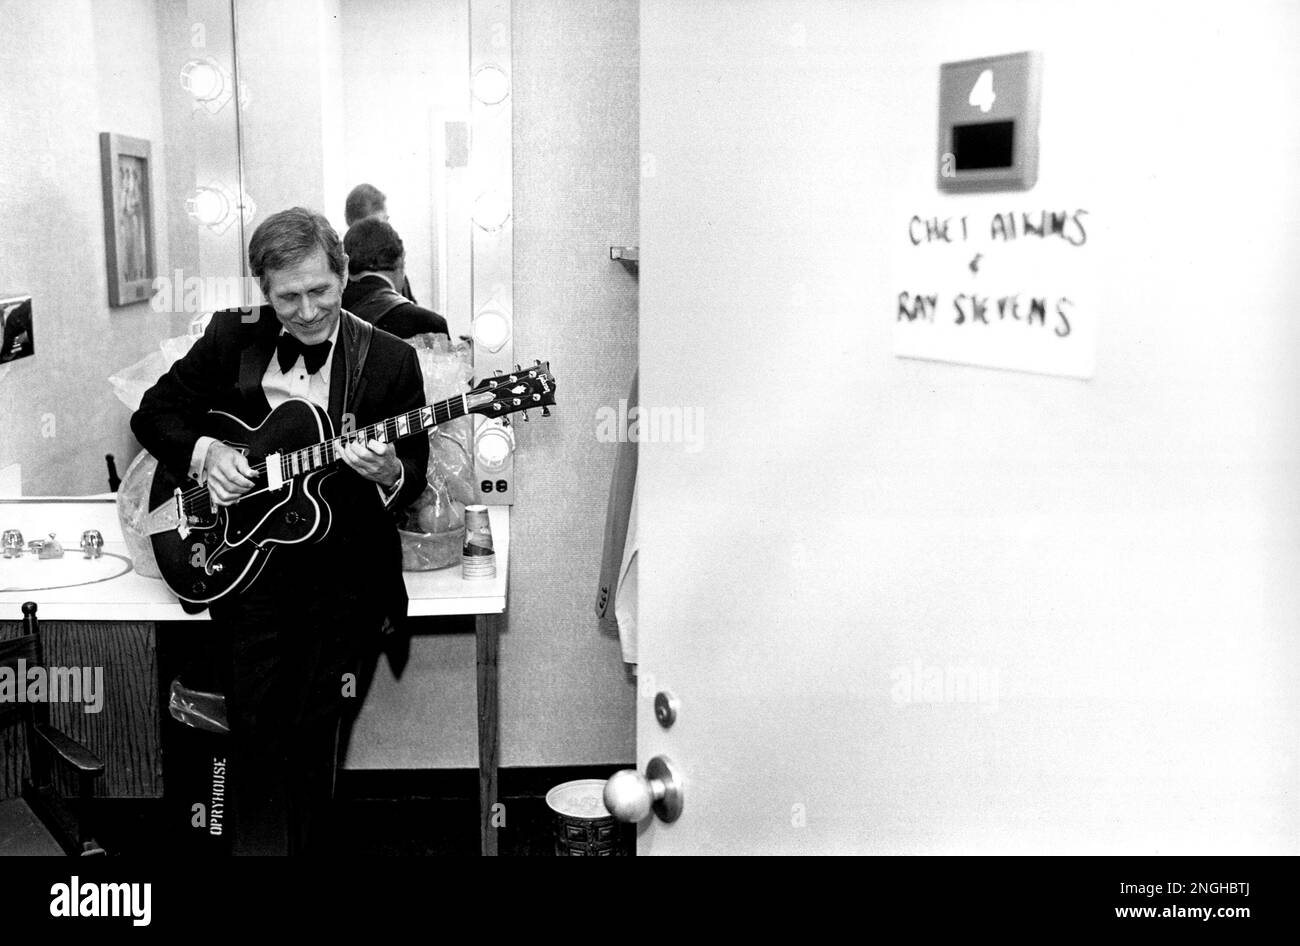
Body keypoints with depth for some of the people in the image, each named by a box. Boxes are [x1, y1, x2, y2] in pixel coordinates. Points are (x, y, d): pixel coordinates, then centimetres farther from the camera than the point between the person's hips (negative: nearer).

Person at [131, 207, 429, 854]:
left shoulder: (390, 359, 0)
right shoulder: (231, 337, 5)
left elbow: (413, 478, 3)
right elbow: (154, 412, 11)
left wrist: (390, 474, -21)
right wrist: (204, 452, -8)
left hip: (343, 563, -1)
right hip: (242, 553, 1)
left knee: (312, 729, 0)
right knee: (255, 724, -5)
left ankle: (302, 842, 22)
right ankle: (255, 846, 16)